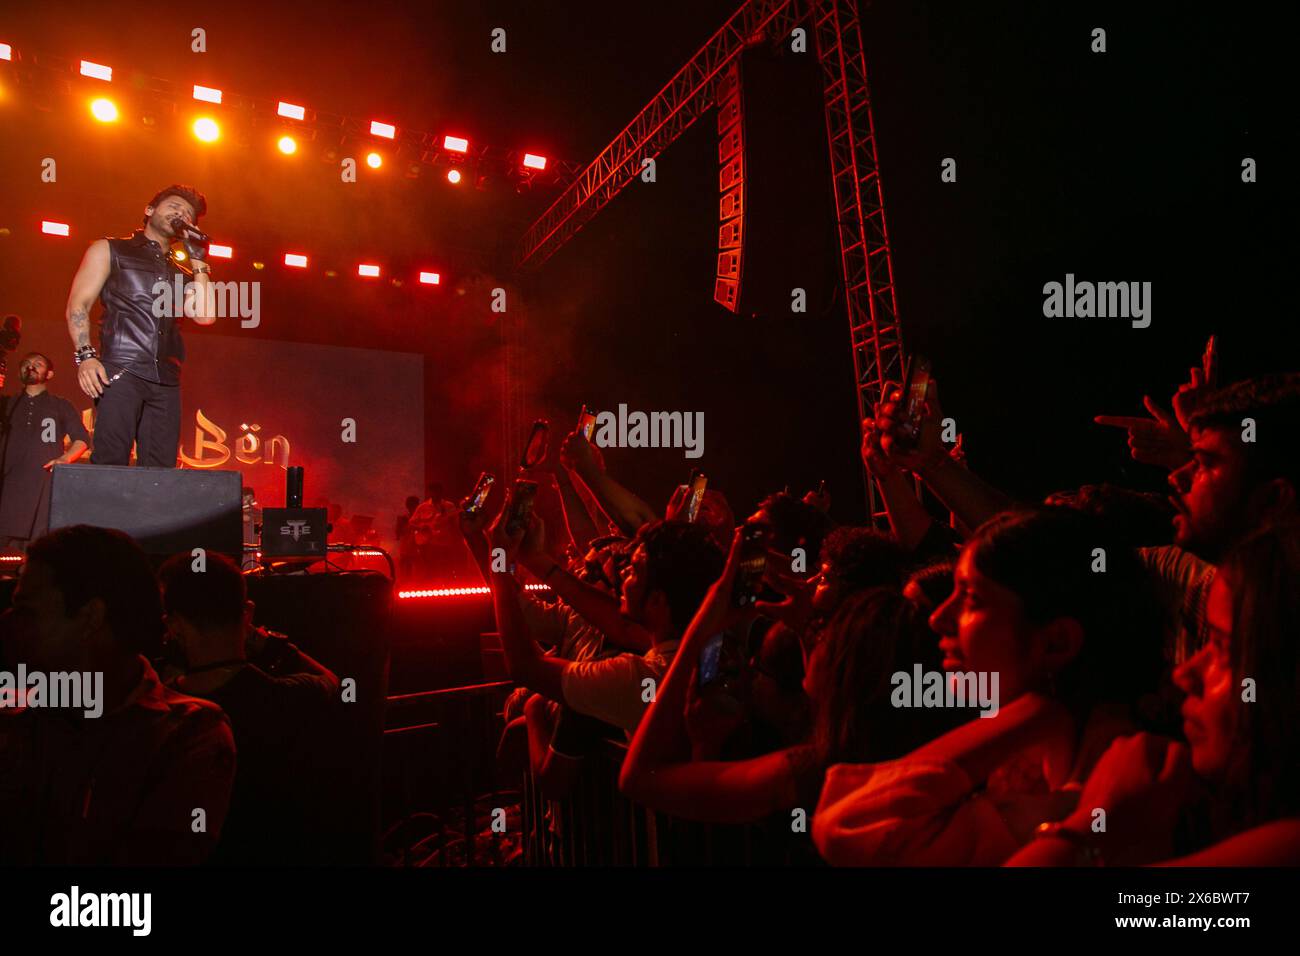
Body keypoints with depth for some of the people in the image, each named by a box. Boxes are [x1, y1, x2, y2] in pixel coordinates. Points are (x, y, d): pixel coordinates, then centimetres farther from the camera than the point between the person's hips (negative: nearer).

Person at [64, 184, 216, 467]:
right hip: (121, 370, -4)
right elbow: (78, 304, 7)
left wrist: (198, 260, 12)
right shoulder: (109, 250, 17)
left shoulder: (181, 273, 26)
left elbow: (205, 316, 7)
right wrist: (86, 356, -9)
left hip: (166, 380, 4)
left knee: (161, 470, -6)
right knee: (110, 464, -15)